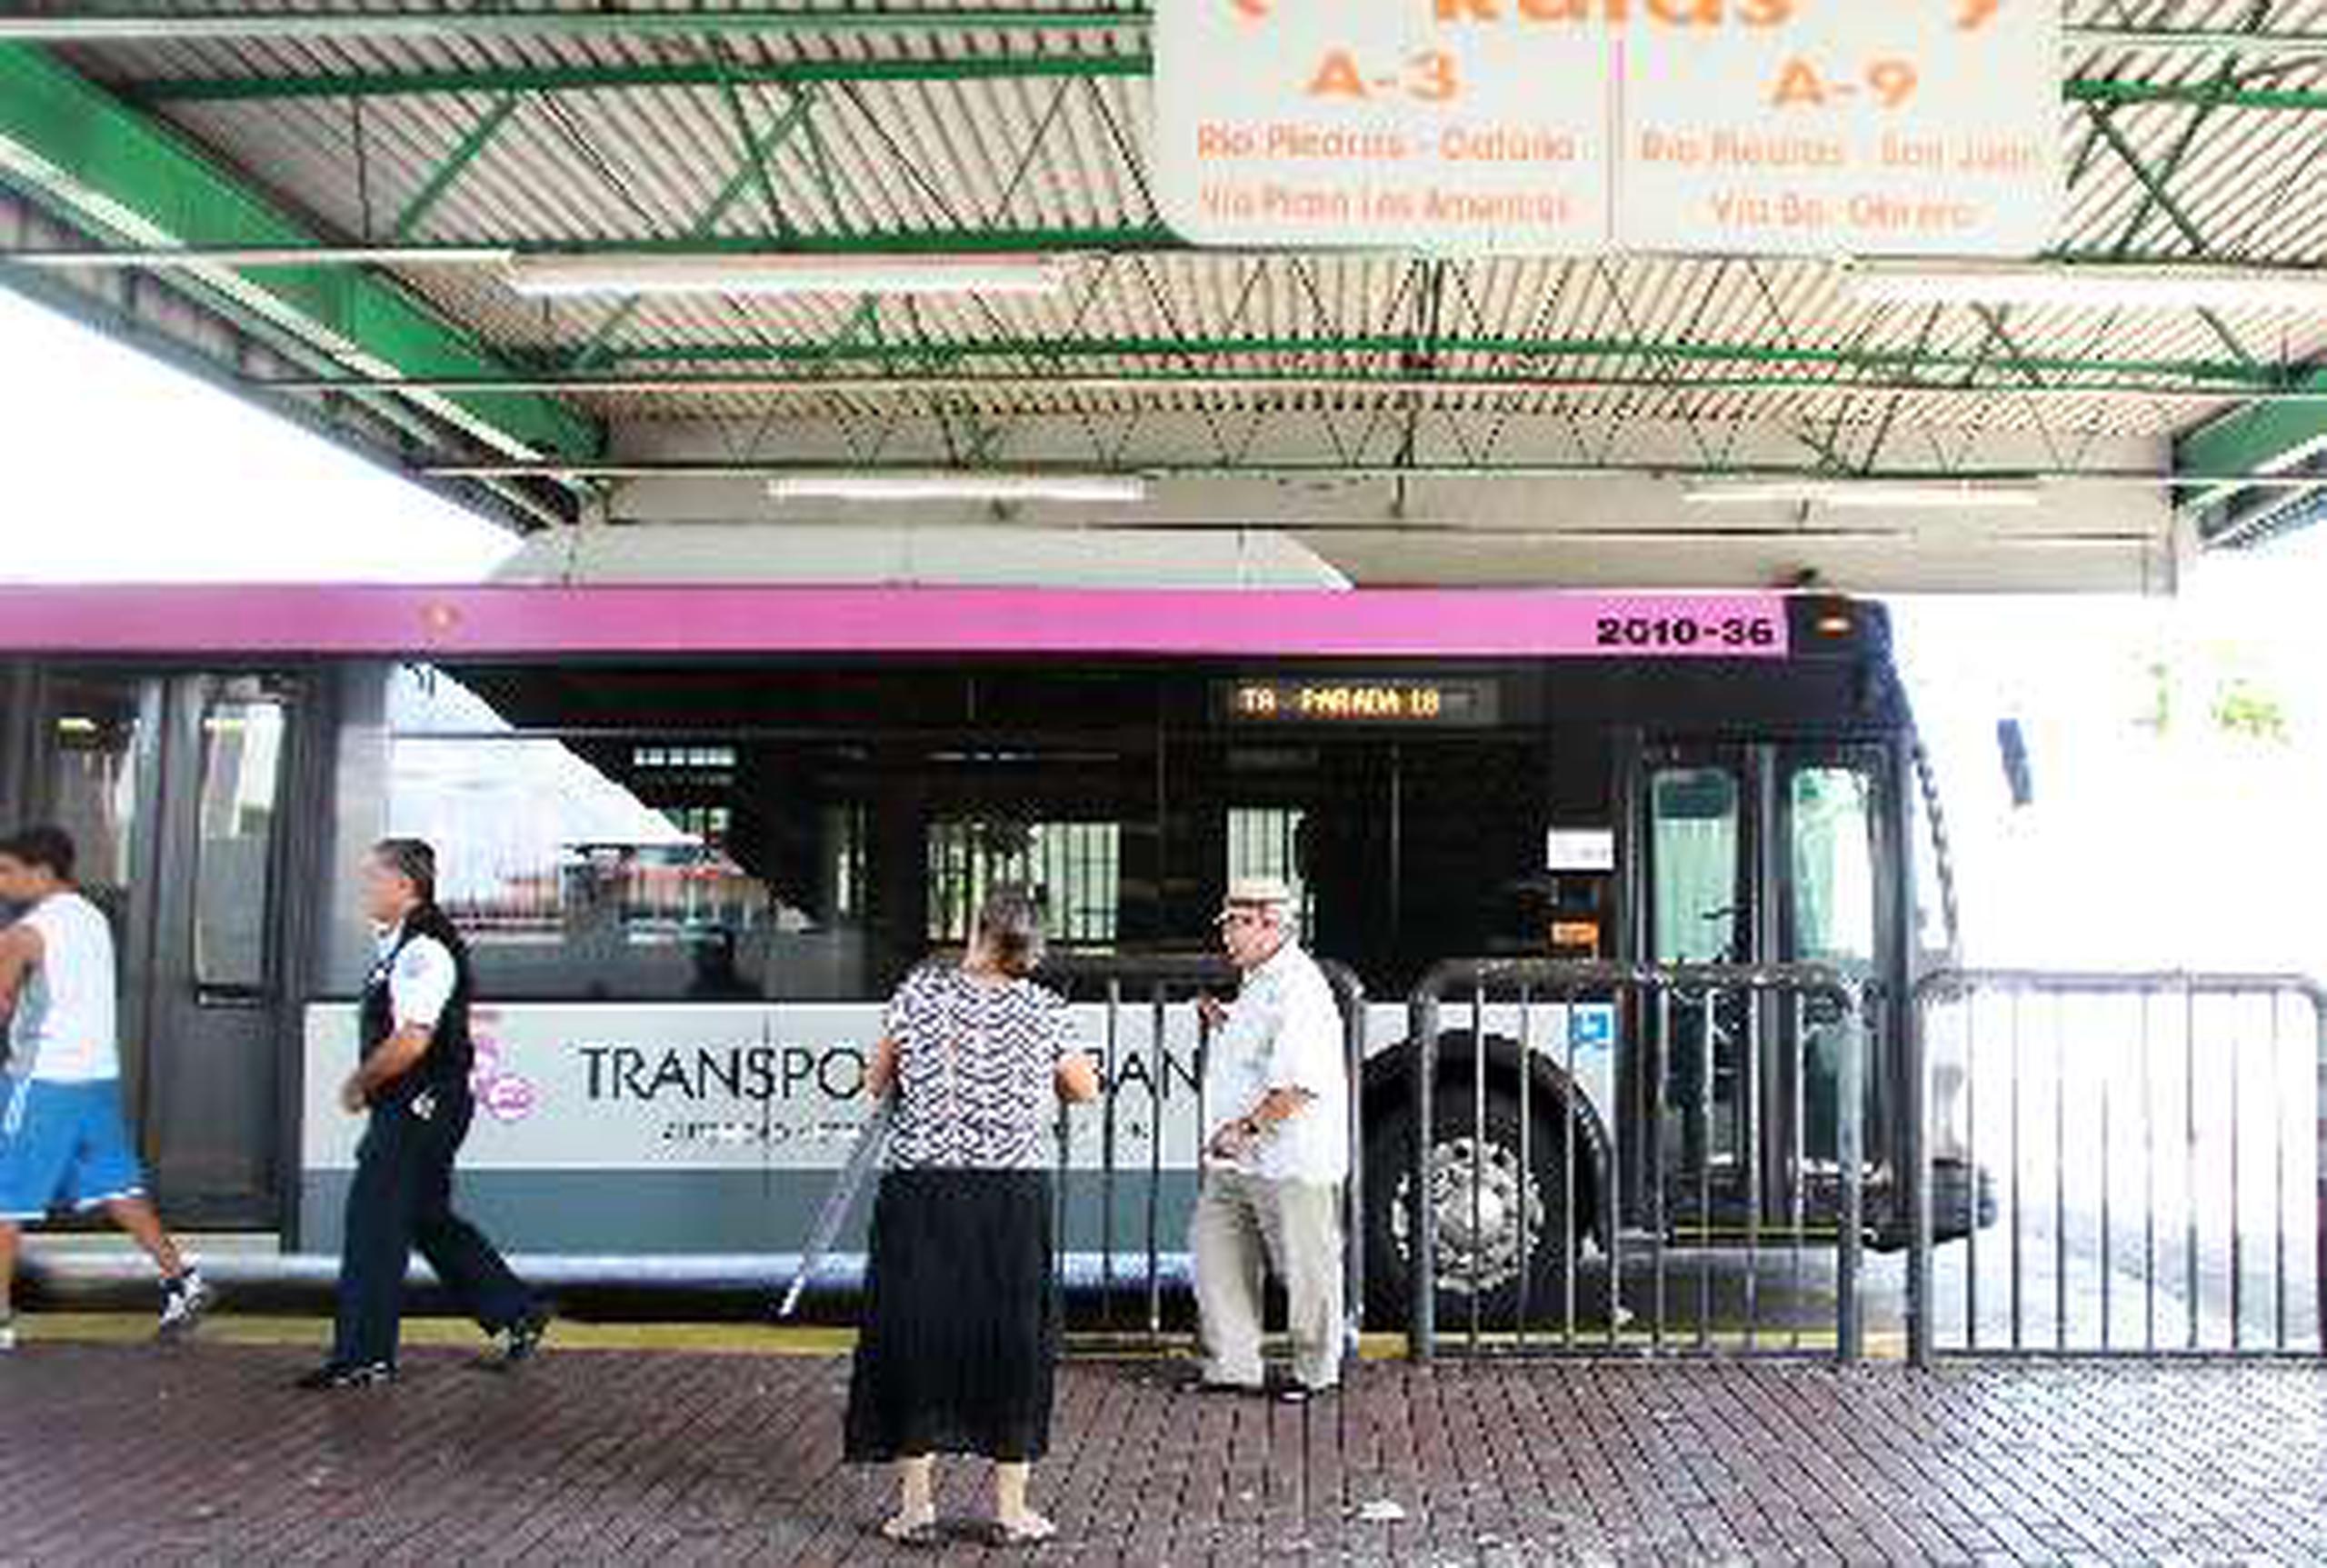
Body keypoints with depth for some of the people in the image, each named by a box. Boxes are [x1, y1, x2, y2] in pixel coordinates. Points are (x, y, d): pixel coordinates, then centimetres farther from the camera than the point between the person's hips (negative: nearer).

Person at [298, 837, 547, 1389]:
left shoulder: (424, 947, -18)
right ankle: (518, 1317, 24)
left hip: (420, 1110, -10)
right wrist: (368, 1085, 17)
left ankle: (363, 1357, 5)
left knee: (374, 1223, -4)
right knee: (429, 1221, 16)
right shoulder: (401, 944, 14)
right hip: (410, 1110, 10)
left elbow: (411, 1041, -26)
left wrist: (359, 1083, -13)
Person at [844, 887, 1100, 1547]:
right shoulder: (1041, 1009, -1)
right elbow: (1085, 1089, 13)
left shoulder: (919, 992, -2)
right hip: (1014, 1193, 0)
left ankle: (915, 1504, 15)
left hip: (922, 1189, 0)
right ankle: (1011, 1507, 17)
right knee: (1012, 1338, 9)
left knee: (915, 1335, 10)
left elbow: (875, 1084, 7)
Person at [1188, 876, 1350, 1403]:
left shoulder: (1298, 989, -17)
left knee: (1306, 1268, 3)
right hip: (1237, 1161, 10)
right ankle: (1231, 1366, 19)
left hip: (1290, 1162, -10)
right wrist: (1225, 1025, 12)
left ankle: (1316, 1372, 17)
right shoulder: (1258, 983, 15)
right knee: (1216, 1255, 10)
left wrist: (1247, 1128, -24)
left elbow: (1302, 1082, -24)